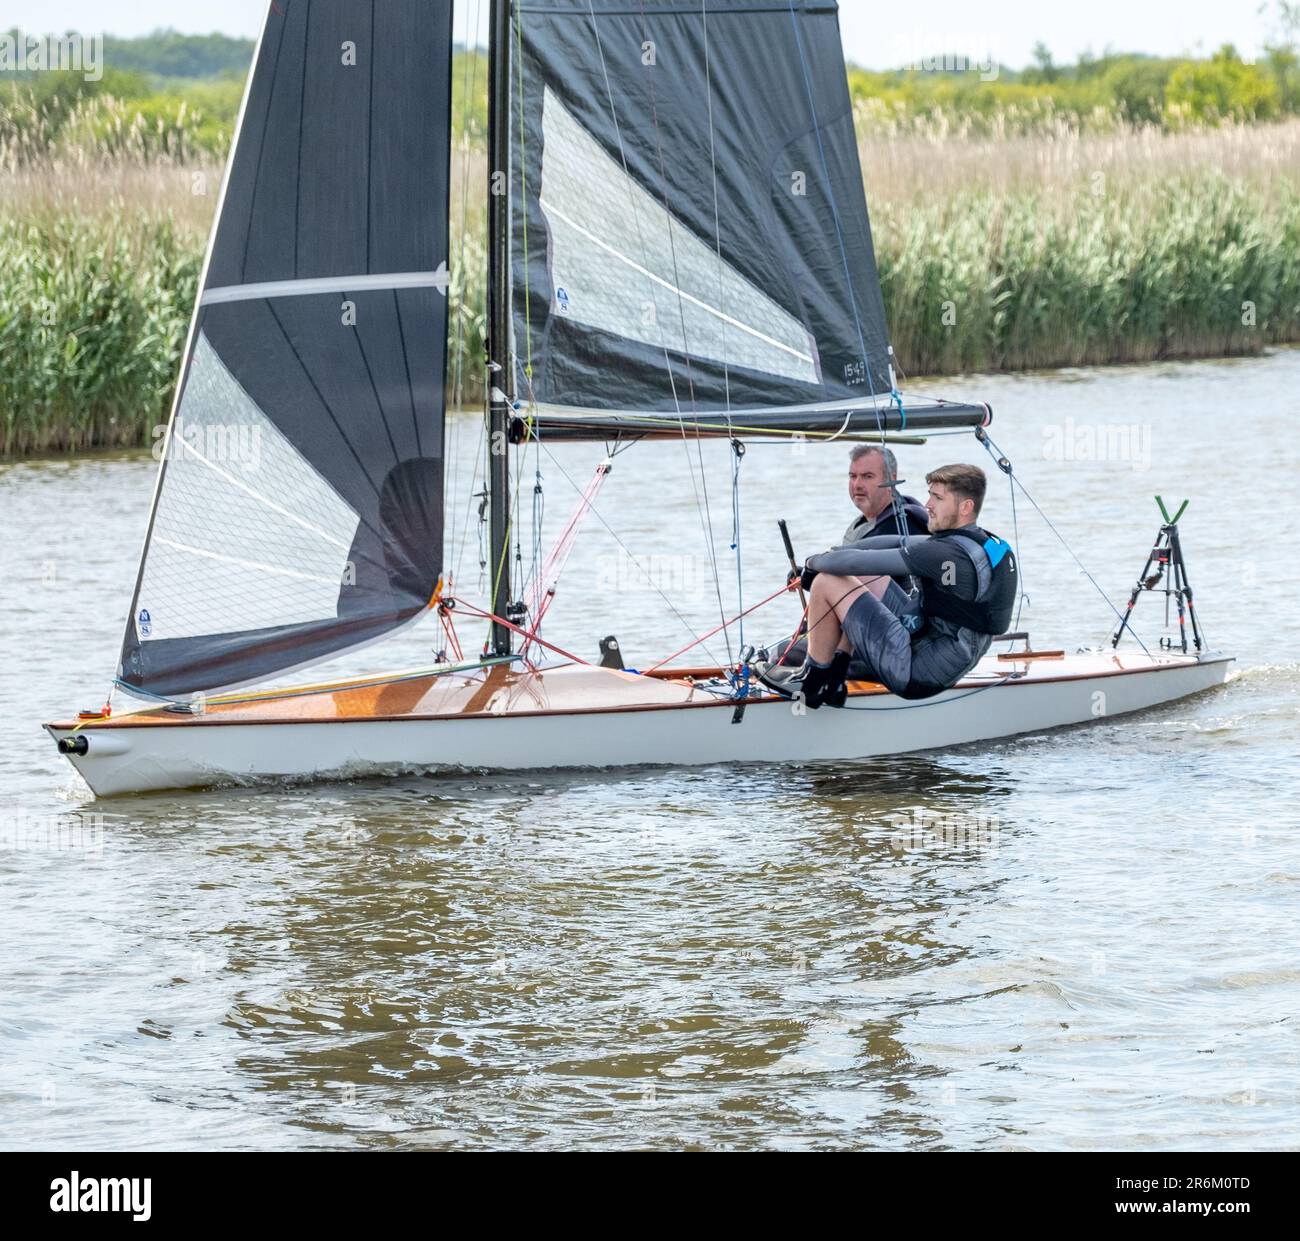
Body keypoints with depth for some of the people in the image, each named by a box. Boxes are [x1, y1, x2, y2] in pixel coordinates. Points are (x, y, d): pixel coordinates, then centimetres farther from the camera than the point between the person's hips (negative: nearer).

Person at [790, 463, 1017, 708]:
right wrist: (835, 553, 11)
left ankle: (812, 682, 7)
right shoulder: (989, 545, 6)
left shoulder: (950, 554, -24)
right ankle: (835, 674, 19)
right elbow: (899, 543, 15)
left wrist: (814, 562, -1)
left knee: (827, 583, -8)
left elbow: (860, 562, -20)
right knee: (862, 575, 20)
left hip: (919, 674, -10)